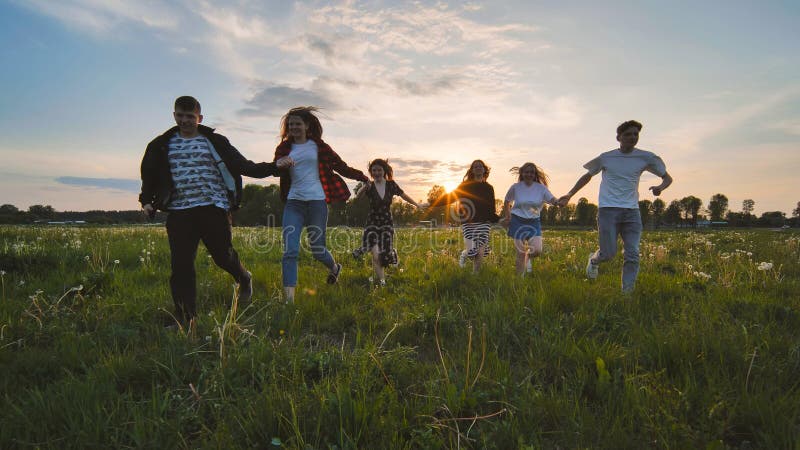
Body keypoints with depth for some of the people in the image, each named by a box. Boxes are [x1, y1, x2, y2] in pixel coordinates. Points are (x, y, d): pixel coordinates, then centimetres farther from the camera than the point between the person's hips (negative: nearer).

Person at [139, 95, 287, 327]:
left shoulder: (215, 142, 8)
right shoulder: (162, 145, 14)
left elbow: (243, 166, 5)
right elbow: (149, 175, 24)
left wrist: (273, 167, -5)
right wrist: (147, 201, 9)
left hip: (213, 208, -2)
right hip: (179, 212, 2)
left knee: (223, 254, 1)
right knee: (180, 264, -3)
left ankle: (244, 279, 35)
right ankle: (184, 316, 7)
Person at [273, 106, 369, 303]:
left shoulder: (317, 146, 6)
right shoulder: (284, 148, 11)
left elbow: (340, 165, 8)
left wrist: (361, 177, 5)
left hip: (316, 201, -2)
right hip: (293, 202, 2)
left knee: (317, 250, 4)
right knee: (290, 251, -9)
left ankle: (334, 268, 39)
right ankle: (289, 299, -7)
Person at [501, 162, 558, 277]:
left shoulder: (541, 188, -1)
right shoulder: (515, 187, -2)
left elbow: (552, 200, -12)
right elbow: (507, 202, 12)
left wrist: (560, 202, -33)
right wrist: (508, 216, 8)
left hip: (534, 222, 2)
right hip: (518, 221, -1)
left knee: (537, 251, -12)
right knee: (521, 252, -5)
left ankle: (527, 257, 26)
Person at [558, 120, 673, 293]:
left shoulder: (645, 158, 7)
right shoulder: (606, 157, 4)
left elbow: (667, 177, 14)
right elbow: (587, 176, 17)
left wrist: (660, 187, -10)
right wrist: (569, 195, 11)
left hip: (632, 211, 2)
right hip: (608, 209, -2)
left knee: (633, 255, -5)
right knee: (608, 253, -10)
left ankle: (627, 293, 4)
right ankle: (594, 260, 25)